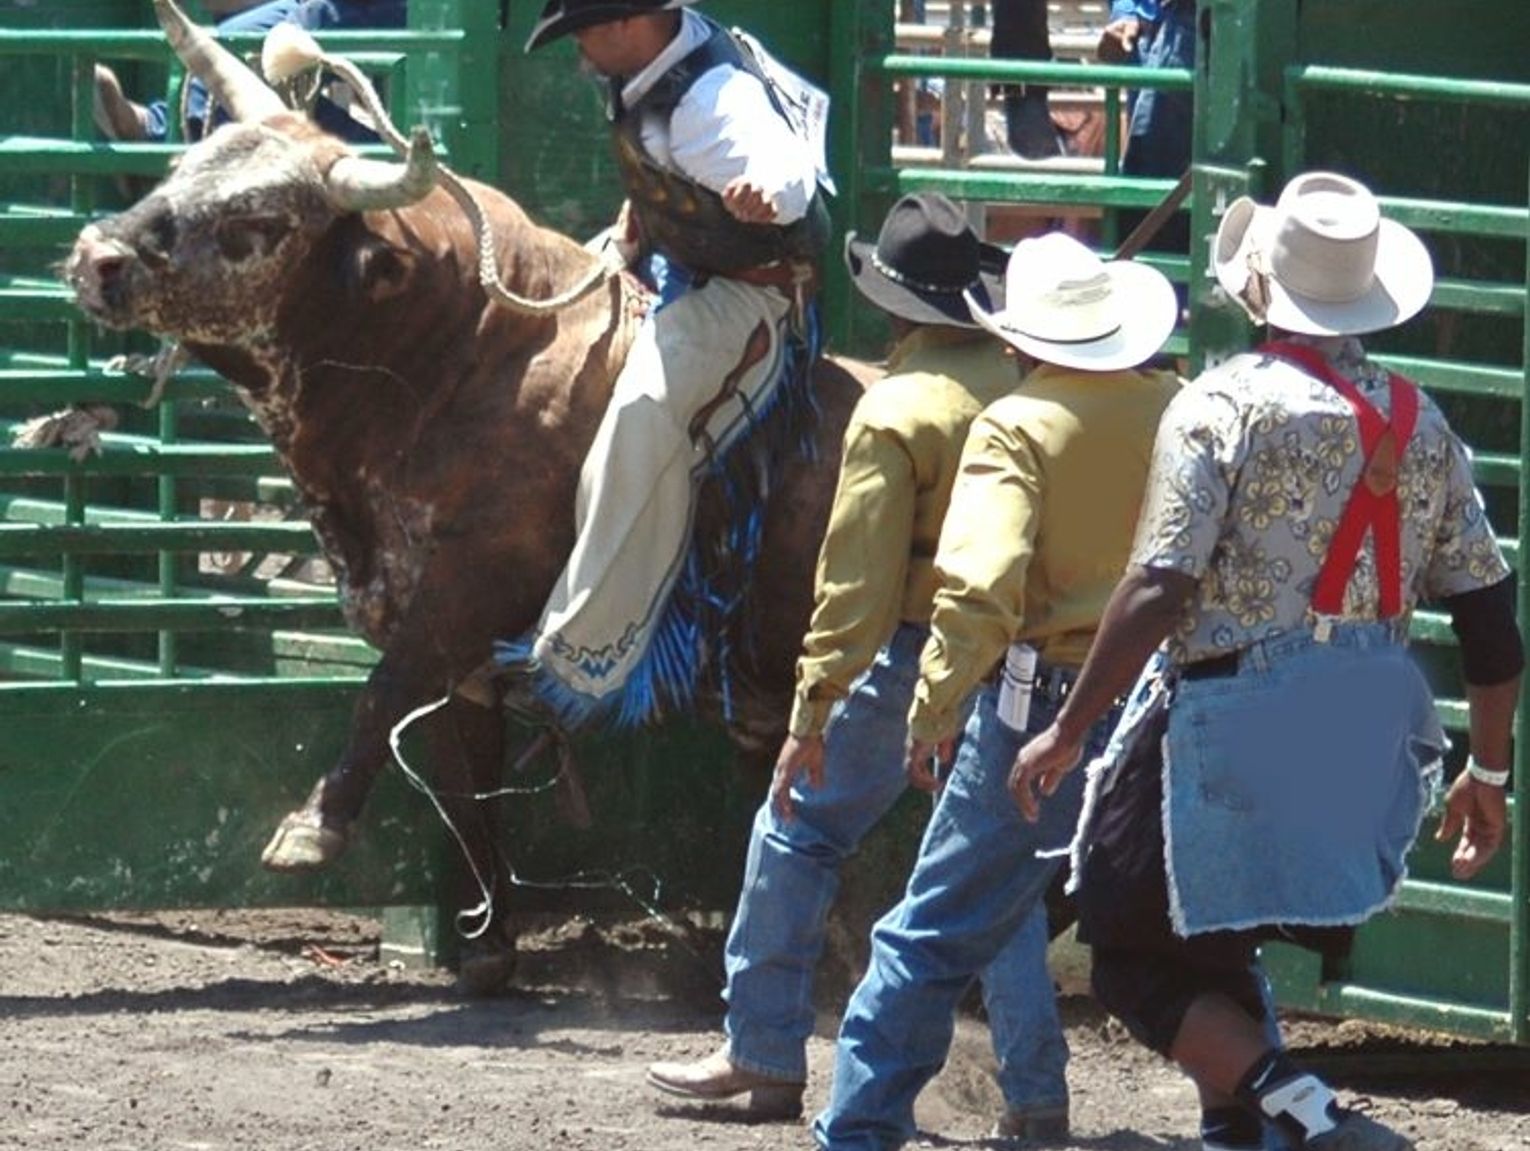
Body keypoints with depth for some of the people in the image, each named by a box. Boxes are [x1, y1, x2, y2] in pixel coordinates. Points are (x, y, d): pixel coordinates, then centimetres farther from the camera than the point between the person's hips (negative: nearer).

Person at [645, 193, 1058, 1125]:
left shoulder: (897, 411, -13)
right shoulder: (1024, 384, 1)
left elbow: (857, 577, -15)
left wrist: (814, 712, -13)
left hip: (913, 660, -5)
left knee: (797, 832, 8)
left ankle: (764, 1054, 10)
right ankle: (1032, 1081, 8)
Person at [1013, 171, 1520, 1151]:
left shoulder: (1224, 407, -10)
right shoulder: (1420, 425, 6)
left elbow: (1159, 593, -17)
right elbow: (1489, 615, 7)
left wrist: (1068, 733, -10)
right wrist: (1488, 773, 18)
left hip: (1232, 724, -6)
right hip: (1375, 729, 6)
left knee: (1141, 961, 1)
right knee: (1218, 952, 22)